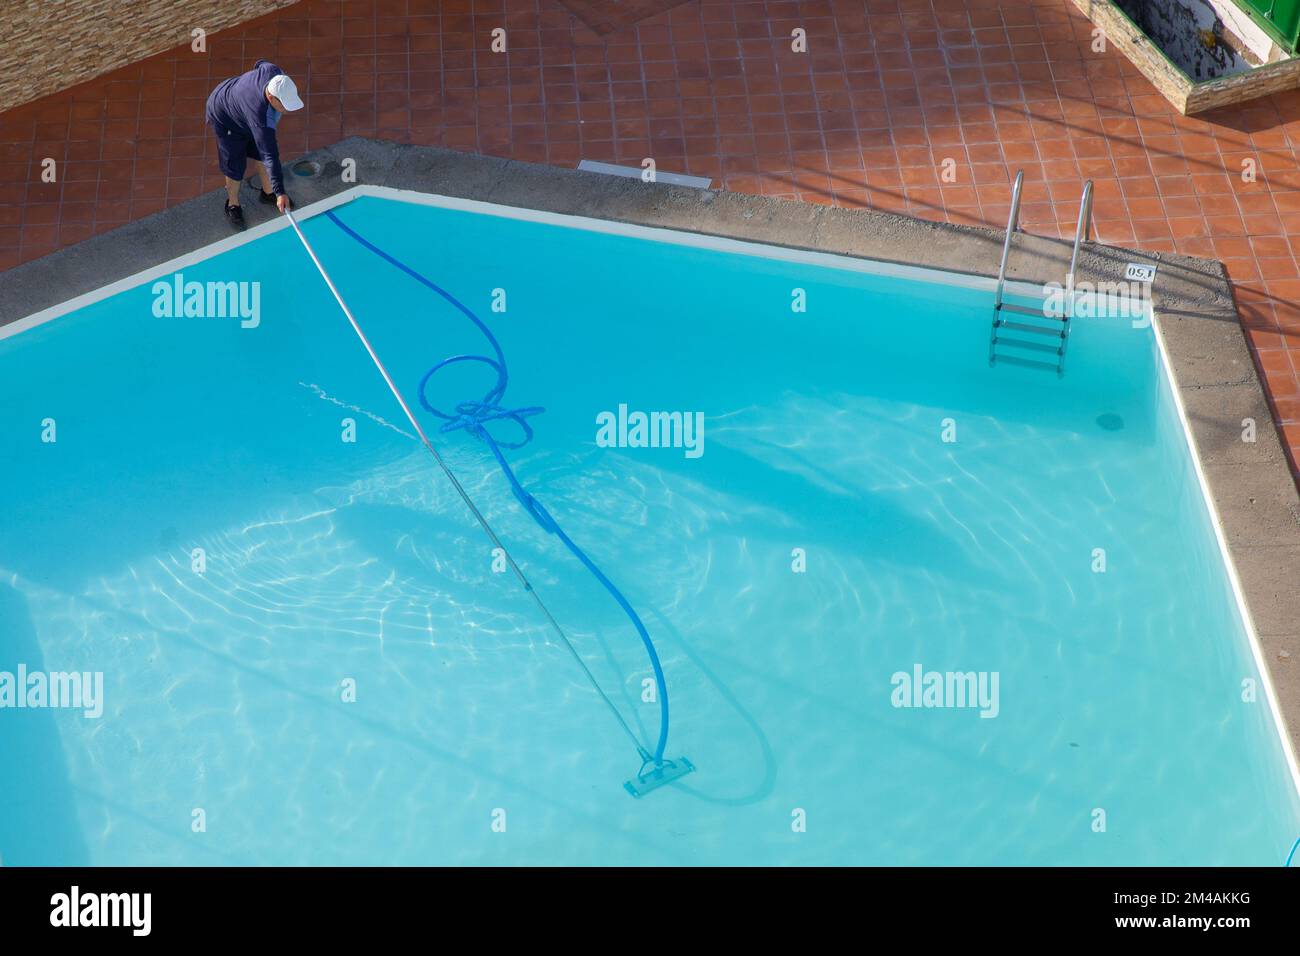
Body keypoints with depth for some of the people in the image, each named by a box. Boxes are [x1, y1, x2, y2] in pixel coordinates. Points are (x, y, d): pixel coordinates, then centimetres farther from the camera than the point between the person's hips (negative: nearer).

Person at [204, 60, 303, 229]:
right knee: (235, 166, 3)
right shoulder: (260, 115, -48)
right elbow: (270, 156, -47)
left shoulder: (273, 72, -32)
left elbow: (260, 64, -5)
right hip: (226, 118, -7)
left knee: (262, 154, 16)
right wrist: (280, 192, -47)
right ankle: (232, 204, 31)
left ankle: (268, 193, 41)